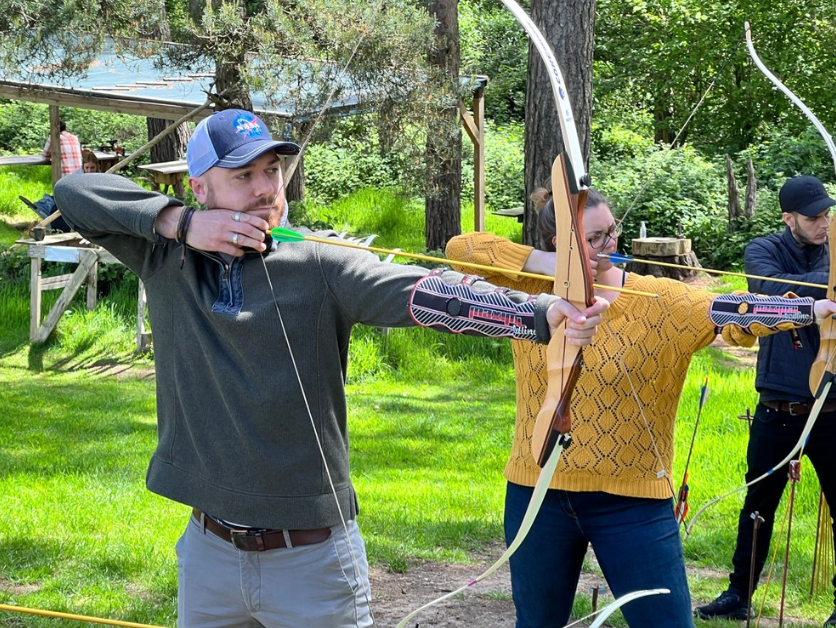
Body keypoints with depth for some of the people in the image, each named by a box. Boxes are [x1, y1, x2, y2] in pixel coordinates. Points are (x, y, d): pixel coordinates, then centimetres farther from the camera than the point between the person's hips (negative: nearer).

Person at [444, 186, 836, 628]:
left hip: (632, 501, -2)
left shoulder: (657, 303, -7)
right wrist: (541, 261, -14)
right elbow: (461, 248, -5)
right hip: (538, 494, 2)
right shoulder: (531, 292, 0)